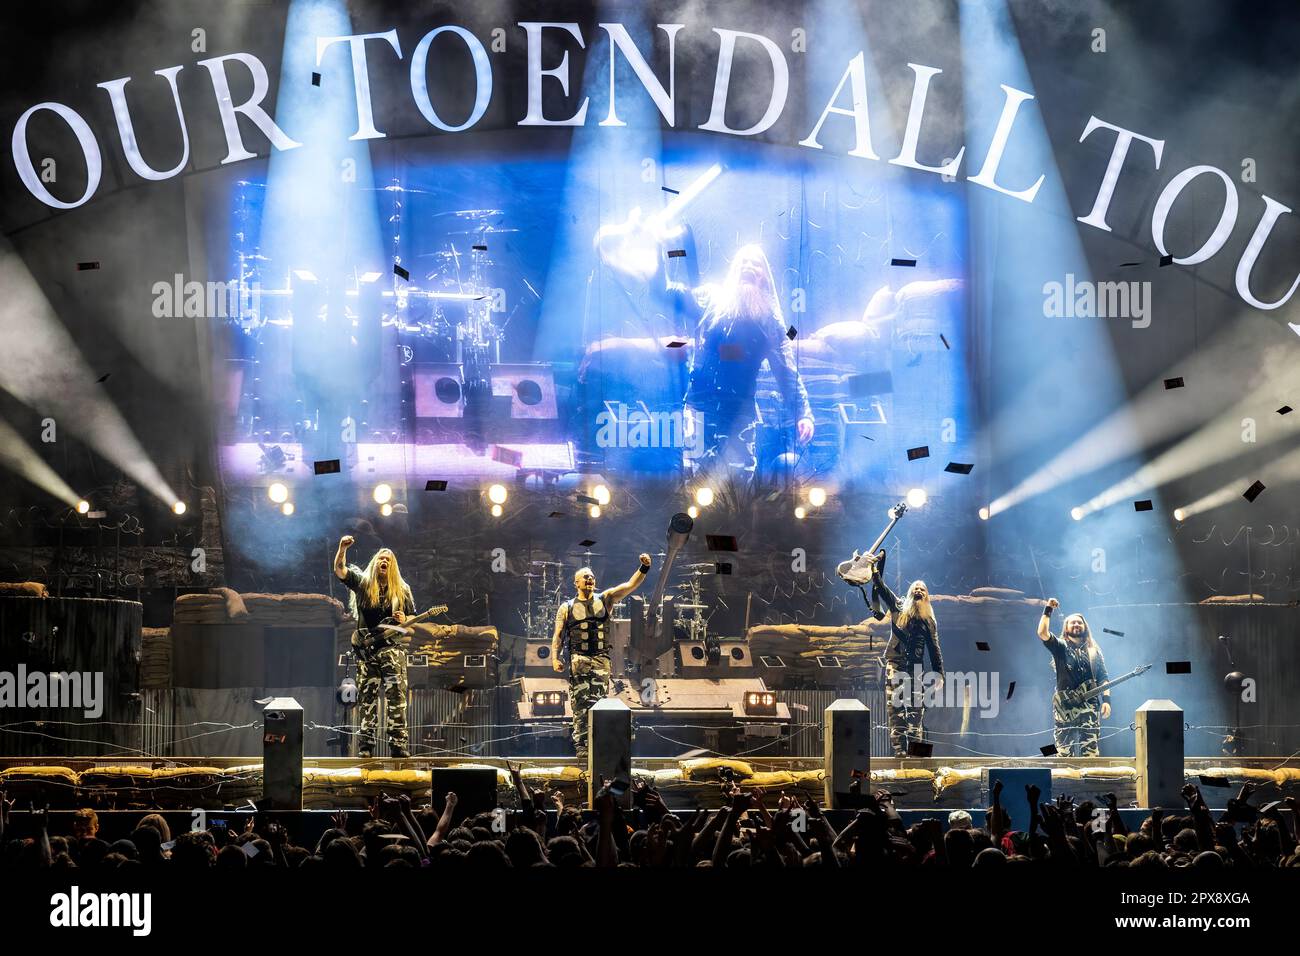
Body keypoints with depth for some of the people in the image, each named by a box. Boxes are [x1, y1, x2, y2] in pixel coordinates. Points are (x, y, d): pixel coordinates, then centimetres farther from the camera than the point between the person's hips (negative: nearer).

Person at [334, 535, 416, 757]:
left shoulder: (401, 590, 9)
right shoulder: (362, 582, 6)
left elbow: (413, 618, 16)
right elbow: (339, 570, -8)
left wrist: (404, 620, -7)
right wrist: (342, 549, -25)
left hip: (392, 647, -1)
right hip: (366, 648, 1)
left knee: (396, 696, -10)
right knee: (367, 699, 4)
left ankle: (399, 745, -10)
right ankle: (366, 747, 10)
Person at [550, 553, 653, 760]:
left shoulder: (604, 599, 14)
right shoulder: (567, 608, 12)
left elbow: (630, 585, 3)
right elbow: (558, 635, 9)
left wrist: (643, 568, -13)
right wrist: (555, 658, -6)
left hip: (601, 659, 1)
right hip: (578, 660, -1)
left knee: (599, 703, -6)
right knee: (580, 704, -6)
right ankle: (581, 746, -5)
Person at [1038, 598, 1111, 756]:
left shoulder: (1094, 651, 16)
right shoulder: (1060, 647, 9)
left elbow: (1103, 678, 13)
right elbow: (1042, 633, -8)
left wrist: (1106, 700, 1)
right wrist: (1048, 611, -8)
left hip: (1090, 707, 2)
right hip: (1064, 707, -2)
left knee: (1091, 752, -4)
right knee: (1065, 755, -4)